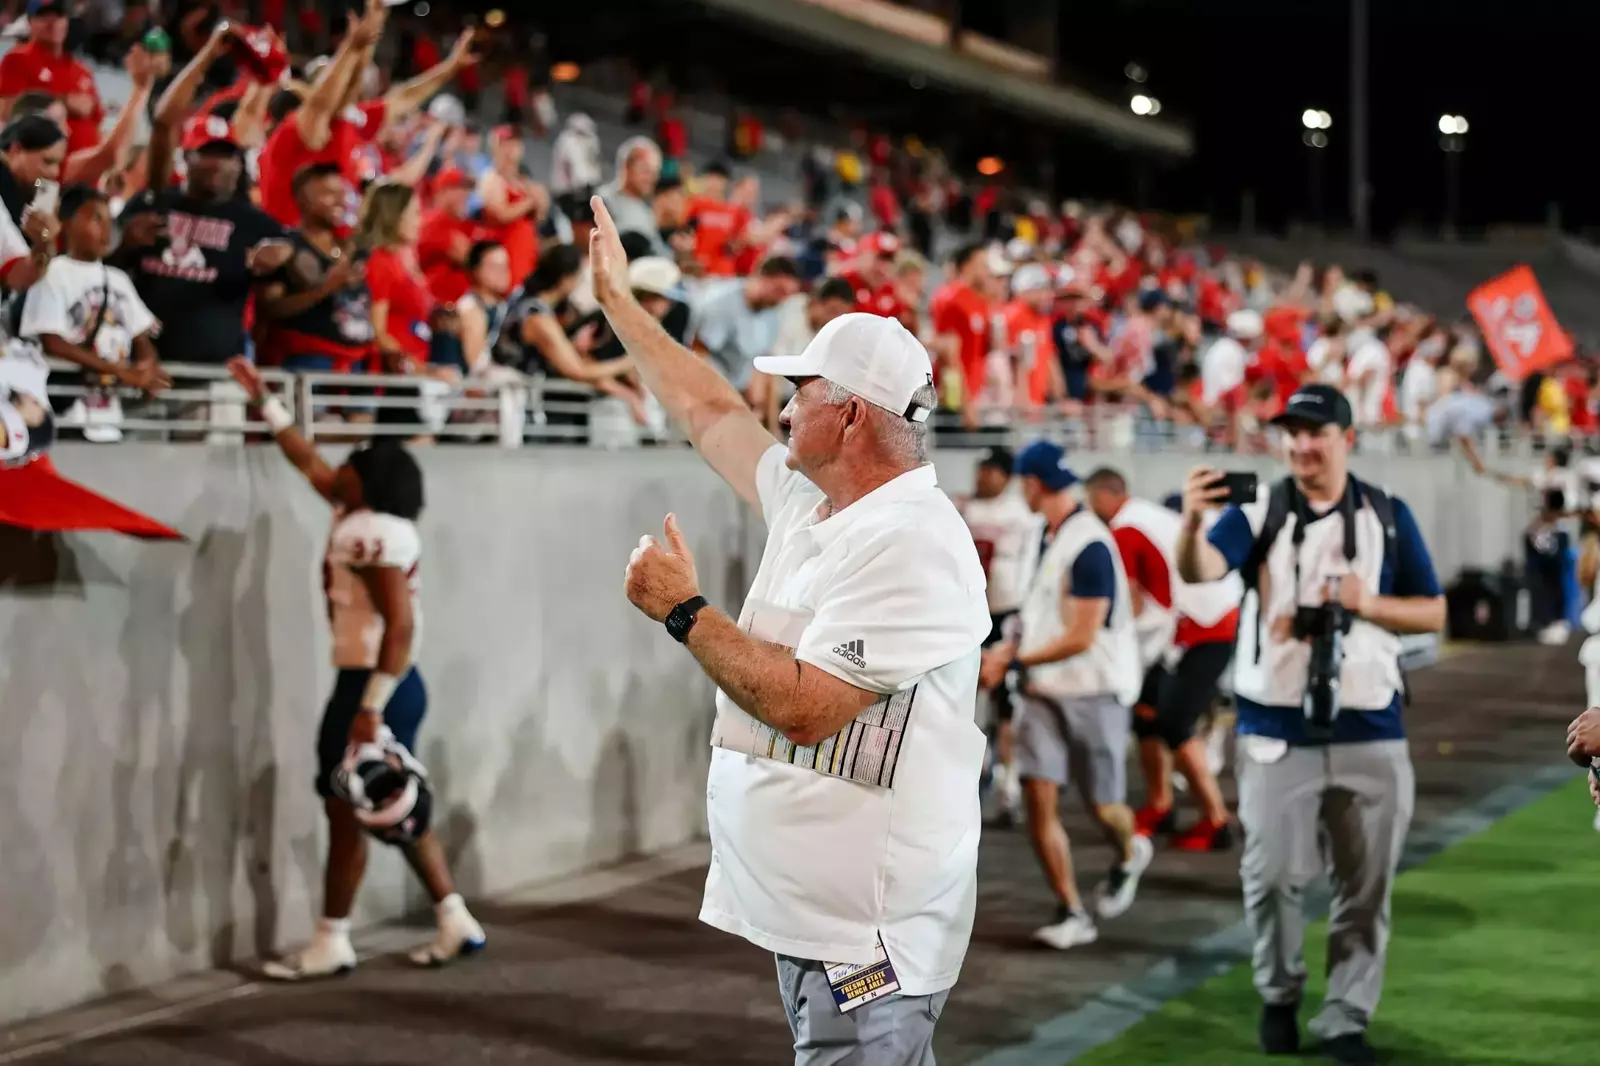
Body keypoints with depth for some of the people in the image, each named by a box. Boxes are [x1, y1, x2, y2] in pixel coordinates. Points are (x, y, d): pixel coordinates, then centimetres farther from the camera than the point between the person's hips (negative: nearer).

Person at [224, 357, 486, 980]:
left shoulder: (376, 535, -17)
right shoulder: (361, 518, 11)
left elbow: (400, 625, -24)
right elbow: (309, 463, 25)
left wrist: (370, 708, -27)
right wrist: (263, 401, 27)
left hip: (371, 686, -10)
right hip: (394, 687, 10)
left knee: (346, 812, -2)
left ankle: (331, 944, 5)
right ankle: (456, 922, 14)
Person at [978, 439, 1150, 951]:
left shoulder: (1090, 546, -19)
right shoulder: (1047, 537, 8)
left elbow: (1080, 638, -20)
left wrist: (1013, 660, -16)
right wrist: (1007, 650, 3)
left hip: (1095, 692, -7)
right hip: (1043, 692, 7)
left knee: (1102, 807, 4)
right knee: (1038, 796, -7)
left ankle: (1129, 856, 40)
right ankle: (1072, 913, 1)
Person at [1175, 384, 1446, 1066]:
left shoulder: (1388, 518, 6)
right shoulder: (1258, 513, -1)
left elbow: (1433, 613, 7)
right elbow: (1201, 571, -20)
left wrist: (1368, 605, -12)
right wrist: (1192, 524, -42)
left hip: (1370, 732, 2)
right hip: (1277, 731, -2)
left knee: (1365, 886, 5)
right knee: (1272, 875, 0)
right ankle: (1279, 997, 22)